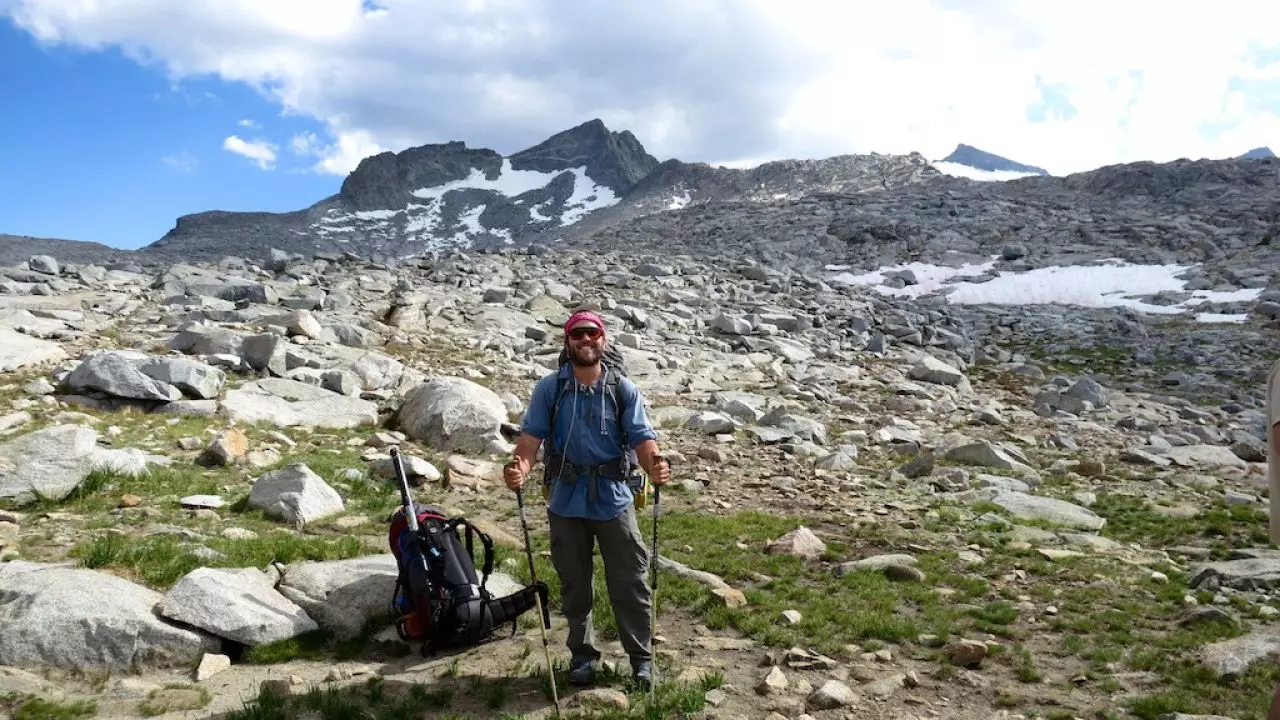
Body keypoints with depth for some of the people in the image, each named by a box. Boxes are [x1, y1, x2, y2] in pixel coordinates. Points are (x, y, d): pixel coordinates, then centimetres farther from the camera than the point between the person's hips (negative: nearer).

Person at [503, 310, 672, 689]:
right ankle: (582, 654, 32)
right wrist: (519, 467, -31)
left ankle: (641, 656, 22)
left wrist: (655, 466, -31)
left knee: (629, 582, 6)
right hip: (566, 501, 1)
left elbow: (642, 438, -9)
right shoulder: (549, 388, -2)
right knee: (574, 583, 15)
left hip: (613, 499, -1)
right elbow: (531, 436, -10)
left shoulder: (624, 389, -2)